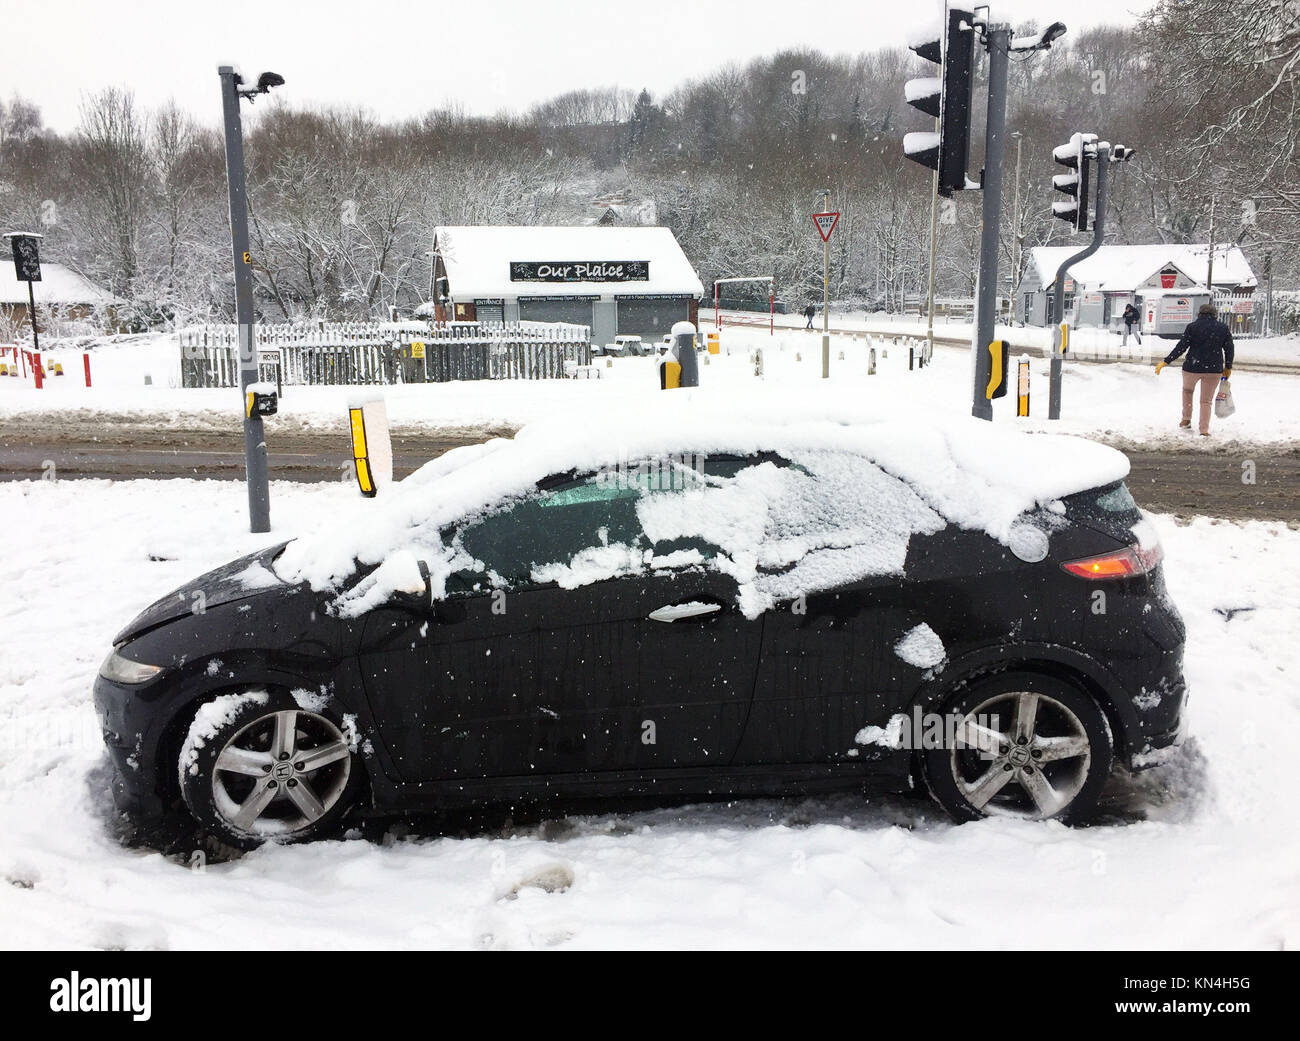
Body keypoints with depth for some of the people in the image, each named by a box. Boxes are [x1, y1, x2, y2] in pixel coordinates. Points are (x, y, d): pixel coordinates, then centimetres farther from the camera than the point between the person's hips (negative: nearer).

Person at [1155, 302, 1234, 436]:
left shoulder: (1192, 327, -6)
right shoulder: (1223, 328, 1)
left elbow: (1181, 347, -10)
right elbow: (1229, 349, 3)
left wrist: (1165, 362, -7)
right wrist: (1228, 368, 16)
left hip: (1192, 367, -1)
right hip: (1214, 370, 1)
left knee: (1187, 390, 29)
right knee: (1206, 400, 12)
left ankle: (1186, 420, 29)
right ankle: (1204, 431, 8)